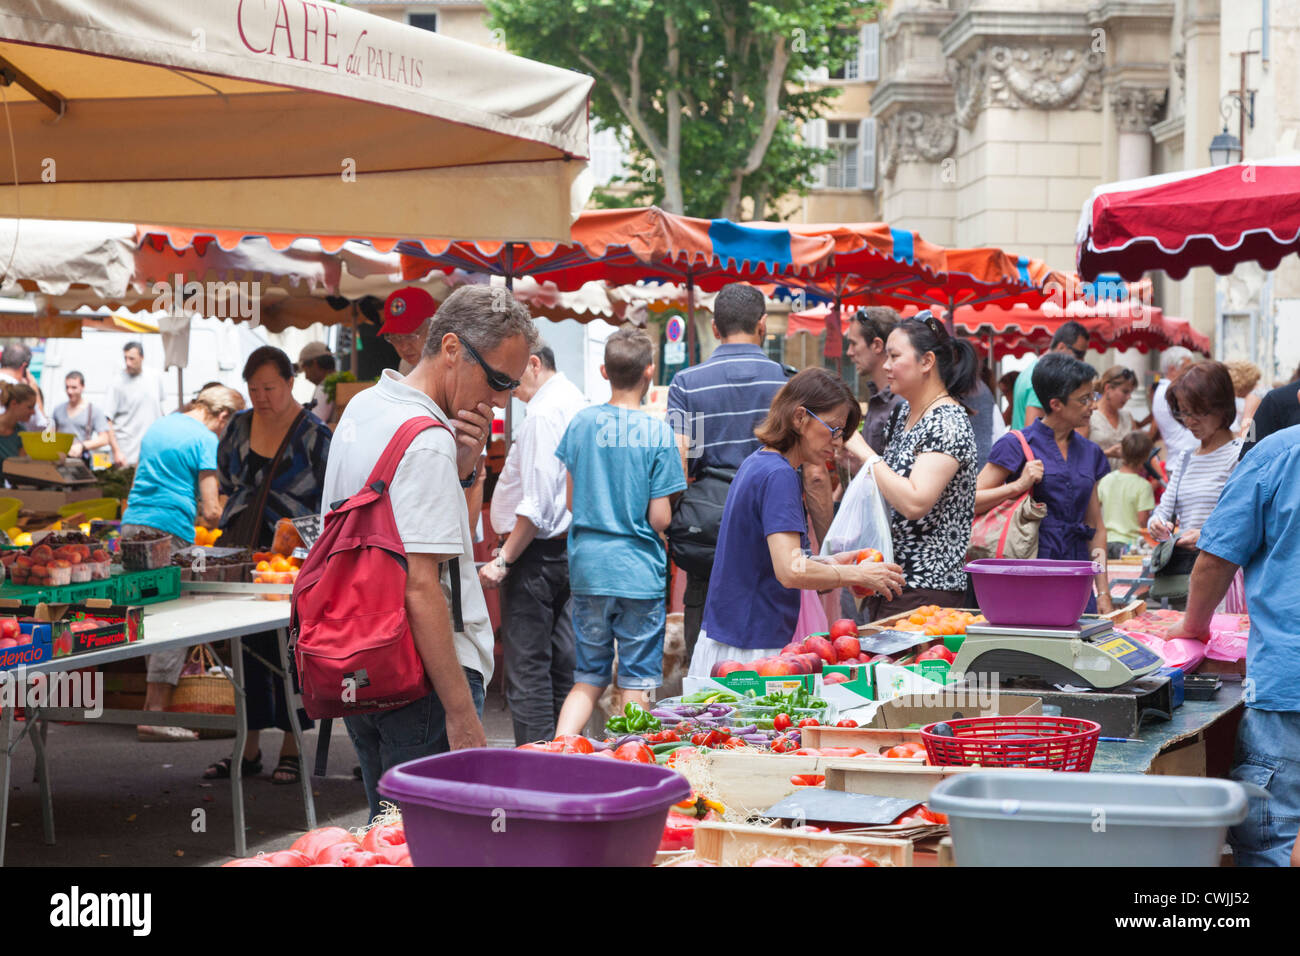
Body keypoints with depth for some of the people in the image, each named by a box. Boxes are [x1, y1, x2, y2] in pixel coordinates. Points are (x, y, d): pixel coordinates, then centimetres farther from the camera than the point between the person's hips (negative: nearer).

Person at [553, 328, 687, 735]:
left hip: (588, 566, 3)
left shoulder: (581, 423, 1)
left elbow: (571, 501, 7)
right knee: (635, 682, 6)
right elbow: (659, 519, -10)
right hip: (640, 571, -3)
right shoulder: (657, 433, -9)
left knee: (588, 678, 12)